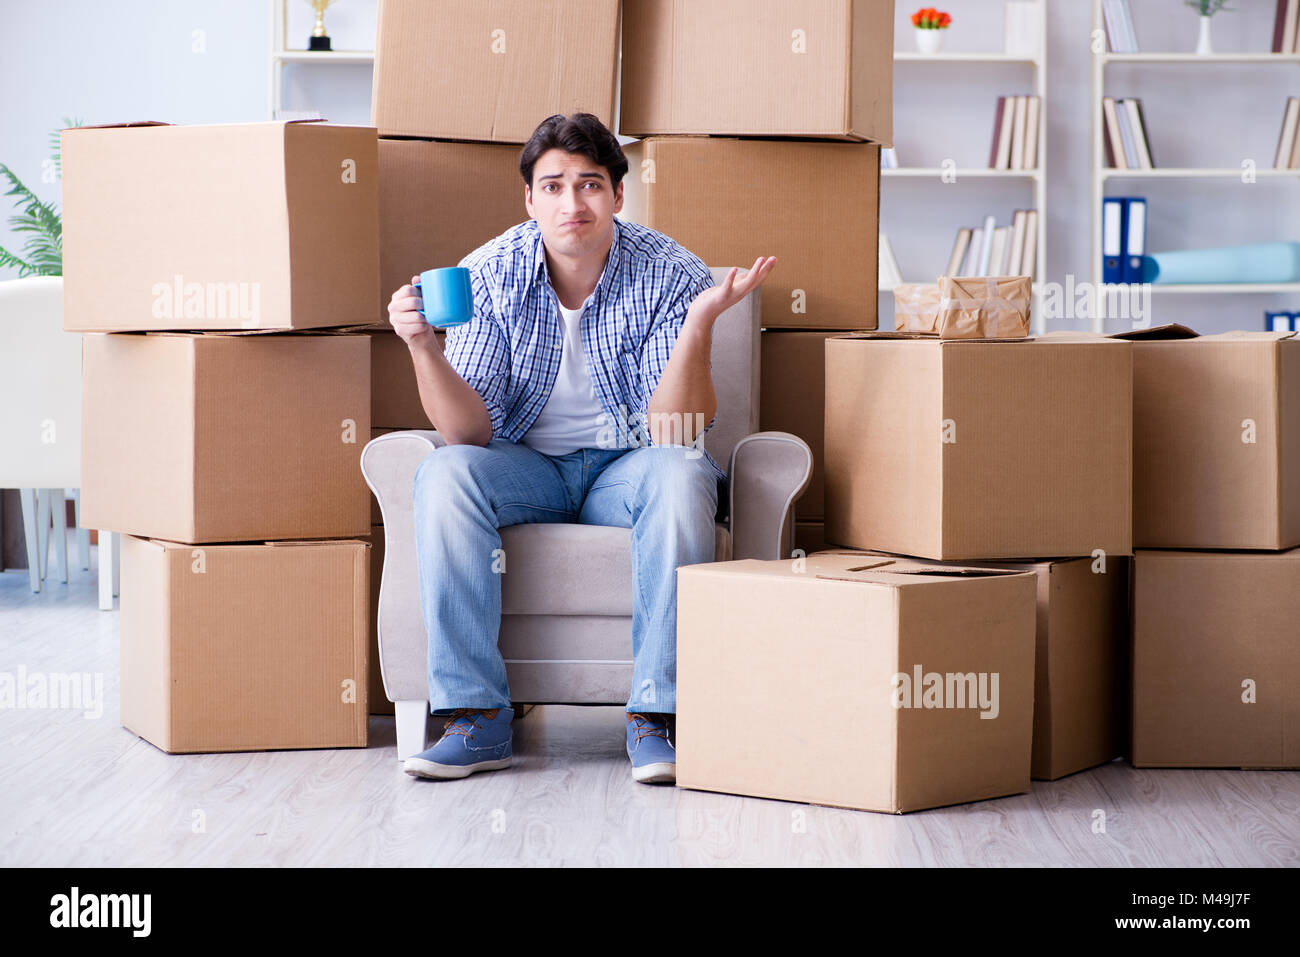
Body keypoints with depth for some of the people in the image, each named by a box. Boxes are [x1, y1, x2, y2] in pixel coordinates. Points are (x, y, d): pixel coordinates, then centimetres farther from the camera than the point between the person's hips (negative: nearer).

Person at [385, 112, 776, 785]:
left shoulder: (669, 275, -14)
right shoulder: (489, 275, -9)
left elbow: (673, 434, -22)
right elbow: (469, 432, -14)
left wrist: (698, 324, -36)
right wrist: (423, 349, -31)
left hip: (628, 464, -1)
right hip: (529, 467, 1)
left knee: (681, 473, -34)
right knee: (443, 474, -28)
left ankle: (655, 716, -28)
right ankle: (477, 718, -25)